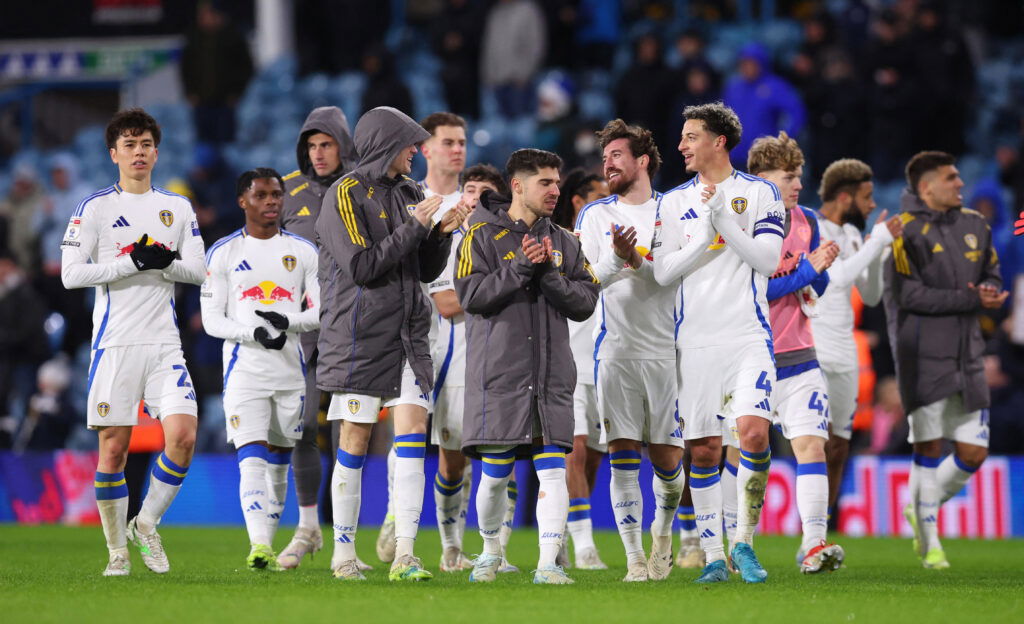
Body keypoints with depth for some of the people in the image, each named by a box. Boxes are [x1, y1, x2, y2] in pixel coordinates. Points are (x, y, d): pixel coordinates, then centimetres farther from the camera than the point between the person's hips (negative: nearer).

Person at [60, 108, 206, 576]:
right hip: (115, 343, -3)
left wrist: (164, 263, -11)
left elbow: (198, 270, 9)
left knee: (183, 435, -13)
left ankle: (146, 525, 7)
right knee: (113, 447, -2)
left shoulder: (177, 208, 12)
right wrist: (132, 262, -13)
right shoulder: (96, 207, 1)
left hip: (165, 343, 3)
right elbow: (71, 274, -6)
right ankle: (117, 550, 11)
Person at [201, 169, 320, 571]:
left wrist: (288, 321, -15)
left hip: (291, 368, 3)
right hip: (244, 368, -3)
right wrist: (253, 332, -17)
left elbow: (320, 311, 7)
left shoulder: (303, 251, 9)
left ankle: (266, 545, 18)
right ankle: (259, 547, -27)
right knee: (252, 458, -16)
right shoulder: (224, 253, 5)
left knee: (279, 462, 9)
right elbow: (211, 319, 1)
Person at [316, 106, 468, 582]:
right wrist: (413, 227, -14)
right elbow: (362, 266, -16)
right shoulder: (346, 194, -6)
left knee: (413, 430, -7)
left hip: (408, 336, 6)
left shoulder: (409, 193, 15)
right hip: (359, 337, -6)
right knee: (355, 440, 0)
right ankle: (344, 555, 10)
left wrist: (442, 232, 1)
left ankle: (403, 555, -11)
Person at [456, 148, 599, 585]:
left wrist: (549, 274, -11)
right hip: (498, 373, -3)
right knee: (495, 473, 2)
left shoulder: (563, 243, 13)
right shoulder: (483, 235, 1)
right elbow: (471, 295, -10)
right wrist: (521, 268, -16)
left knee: (552, 470, -7)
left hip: (552, 376, 3)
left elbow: (586, 302, 5)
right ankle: (491, 549, 24)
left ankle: (548, 563, -9)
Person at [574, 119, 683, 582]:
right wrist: (612, 258, -21)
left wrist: (635, 258, -19)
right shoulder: (595, 215, 9)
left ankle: (663, 531, 29)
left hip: (665, 348, -1)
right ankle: (635, 558, -1)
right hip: (615, 350, 1)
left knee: (666, 458, 0)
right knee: (622, 457, -5)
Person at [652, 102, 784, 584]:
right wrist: (707, 233, -10)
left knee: (753, 431, -18)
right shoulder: (675, 202, 10)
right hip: (696, 340, 3)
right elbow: (663, 272, 2)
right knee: (703, 448, 2)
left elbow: (768, 260, -7)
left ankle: (743, 542, -4)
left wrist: (724, 220, -14)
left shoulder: (760, 193, 3)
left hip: (748, 336, -3)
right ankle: (712, 553, 11)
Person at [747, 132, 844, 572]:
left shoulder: (806, 223, 8)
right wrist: (806, 269, -20)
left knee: (811, 442, -10)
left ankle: (813, 543, -13)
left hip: (798, 355, 4)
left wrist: (822, 270, -7)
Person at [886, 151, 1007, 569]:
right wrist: (972, 300, -16)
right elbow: (909, 295, -17)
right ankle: (929, 541, 8)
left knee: (973, 451, 3)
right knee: (929, 445, -3)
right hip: (922, 354, -6)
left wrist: (991, 293, -4)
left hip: (967, 354, 6)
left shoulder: (974, 225, 12)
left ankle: (923, 510, 26)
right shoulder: (905, 232, -9)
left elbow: (992, 276, 22)